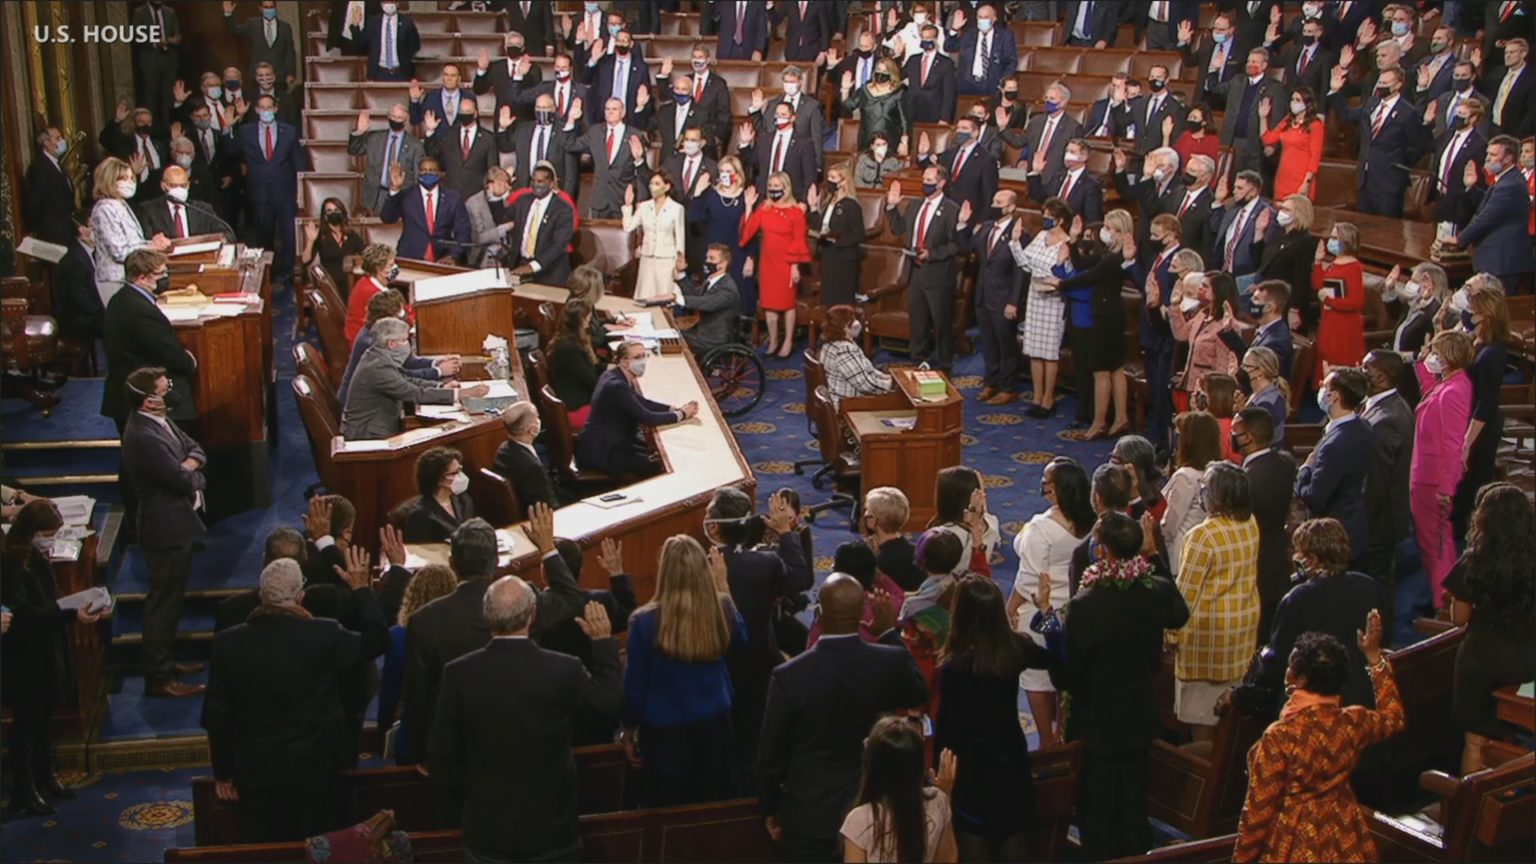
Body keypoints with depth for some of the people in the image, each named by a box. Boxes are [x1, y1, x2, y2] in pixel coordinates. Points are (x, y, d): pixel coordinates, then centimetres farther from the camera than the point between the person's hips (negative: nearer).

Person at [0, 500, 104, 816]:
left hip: (47, 650, 8)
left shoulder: (37, 556, 7)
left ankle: (44, 776, 33)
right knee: (25, 720, 0)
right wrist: (72, 615, -32)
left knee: (45, 716, 19)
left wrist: (76, 607, 0)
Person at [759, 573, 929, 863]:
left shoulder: (789, 676, -21)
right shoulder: (894, 662, -15)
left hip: (809, 818, -2)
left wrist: (770, 810, 6)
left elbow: (771, 755, -11)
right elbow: (918, 698, 9)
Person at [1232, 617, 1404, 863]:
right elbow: (1392, 718, 16)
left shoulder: (1280, 736, -24)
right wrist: (1374, 657, 15)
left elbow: (1260, 807, -18)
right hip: (1345, 844, 5)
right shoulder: (1354, 722, -9)